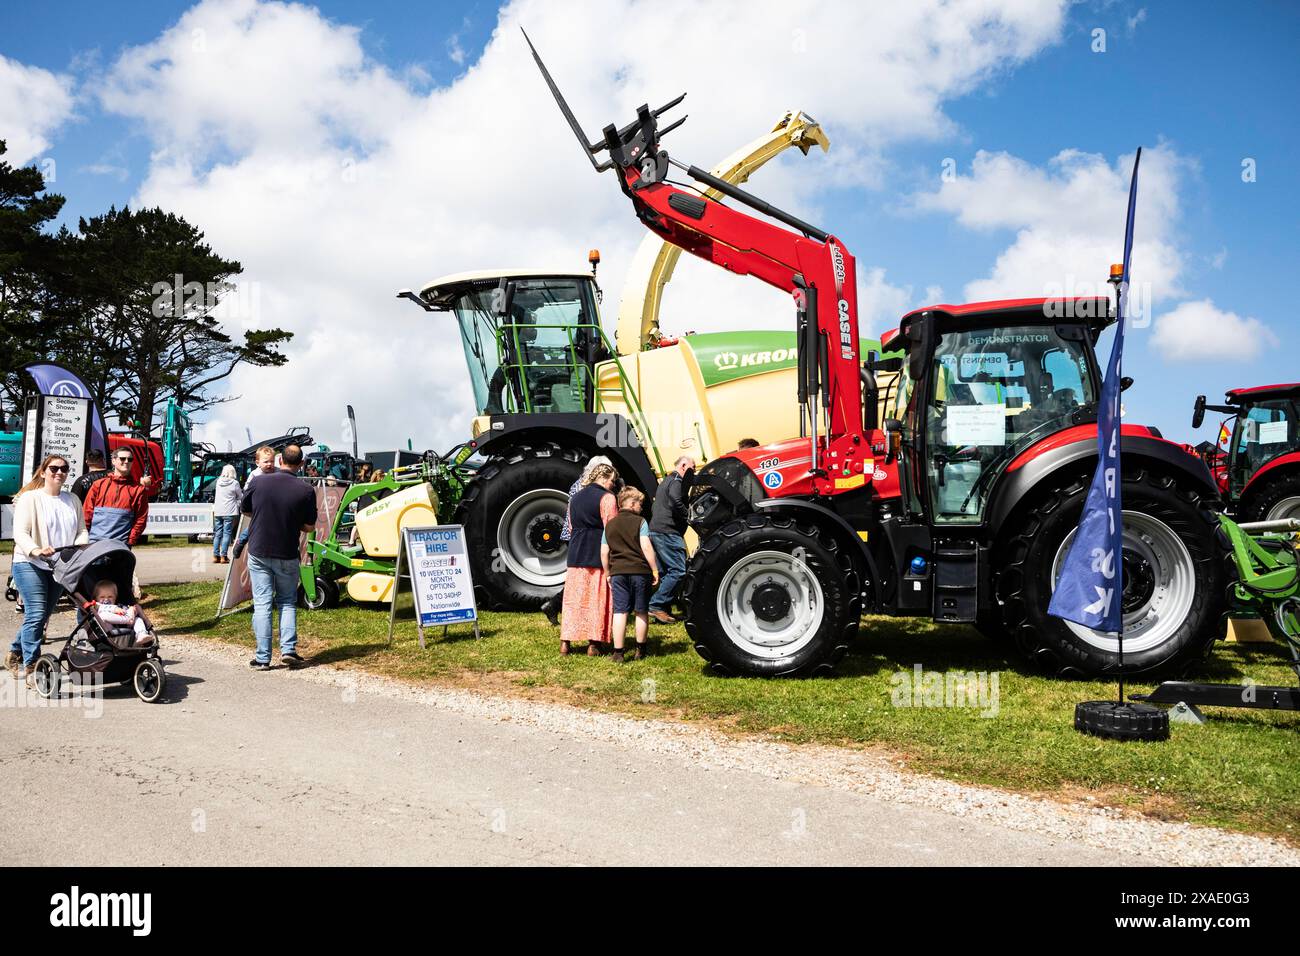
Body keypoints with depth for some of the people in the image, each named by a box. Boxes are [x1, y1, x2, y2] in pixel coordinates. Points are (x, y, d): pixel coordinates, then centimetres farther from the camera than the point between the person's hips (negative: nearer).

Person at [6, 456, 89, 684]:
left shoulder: (73, 500, 11)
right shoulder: (30, 498, -5)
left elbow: (82, 531, 11)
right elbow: (20, 532, -13)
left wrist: (79, 549, -10)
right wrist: (36, 550, -31)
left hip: (58, 567, 6)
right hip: (29, 564, -6)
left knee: (43, 616, 11)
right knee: (36, 614, -13)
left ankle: (15, 655, 30)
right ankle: (31, 667, -6)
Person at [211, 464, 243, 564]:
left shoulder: (218, 481, 6)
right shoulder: (234, 483, -7)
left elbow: (216, 496, 14)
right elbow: (240, 497, 4)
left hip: (217, 512, 4)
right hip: (229, 512, -4)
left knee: (217, 534, 10)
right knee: (227, 534, -2)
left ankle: (215, 556, 11)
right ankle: (223, 556, -5)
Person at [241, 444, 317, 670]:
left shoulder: (259, 482, -7)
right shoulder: (306, 490, -11)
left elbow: (244, 510, 9)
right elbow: (309, 526, -3)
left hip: (258, 551, 1)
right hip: (287, 554, 0)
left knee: (262, 604, 4)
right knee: (287, 602, 16)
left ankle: (263, 658, 5)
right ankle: (288, 649, 3)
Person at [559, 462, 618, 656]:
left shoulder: (575, 498, 14)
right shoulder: (606, 498, -8)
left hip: (576, 554, 6)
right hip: (599, 555, -5)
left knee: (574, 597, 9)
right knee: (597, 598, 1)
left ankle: (566, 641, 7)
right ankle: (593, 643, 0)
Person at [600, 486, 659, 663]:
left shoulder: (610, 524, 10)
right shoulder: (640, 522, -3)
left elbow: (604, 552, 9)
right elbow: (646, 547, -12)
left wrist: (608, 574, 18)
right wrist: (655, 570, -7)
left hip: (618, 572, 3)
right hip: (640, 570, -3)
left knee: (620, 612, 2)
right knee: (641, 612, 10)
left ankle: (618, 652, -4)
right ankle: (640, 650, 20)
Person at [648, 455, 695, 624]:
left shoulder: (666, 481, 25)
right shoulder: (677, 481, -7)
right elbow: (676, 502, -24)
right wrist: (687, 518, -9)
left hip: (655, 531, 10)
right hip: (668, 532, -10)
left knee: (664, 572, 12)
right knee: (677, 570, -12)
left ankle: (662, 610, 11)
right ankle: (656, 605, -16)